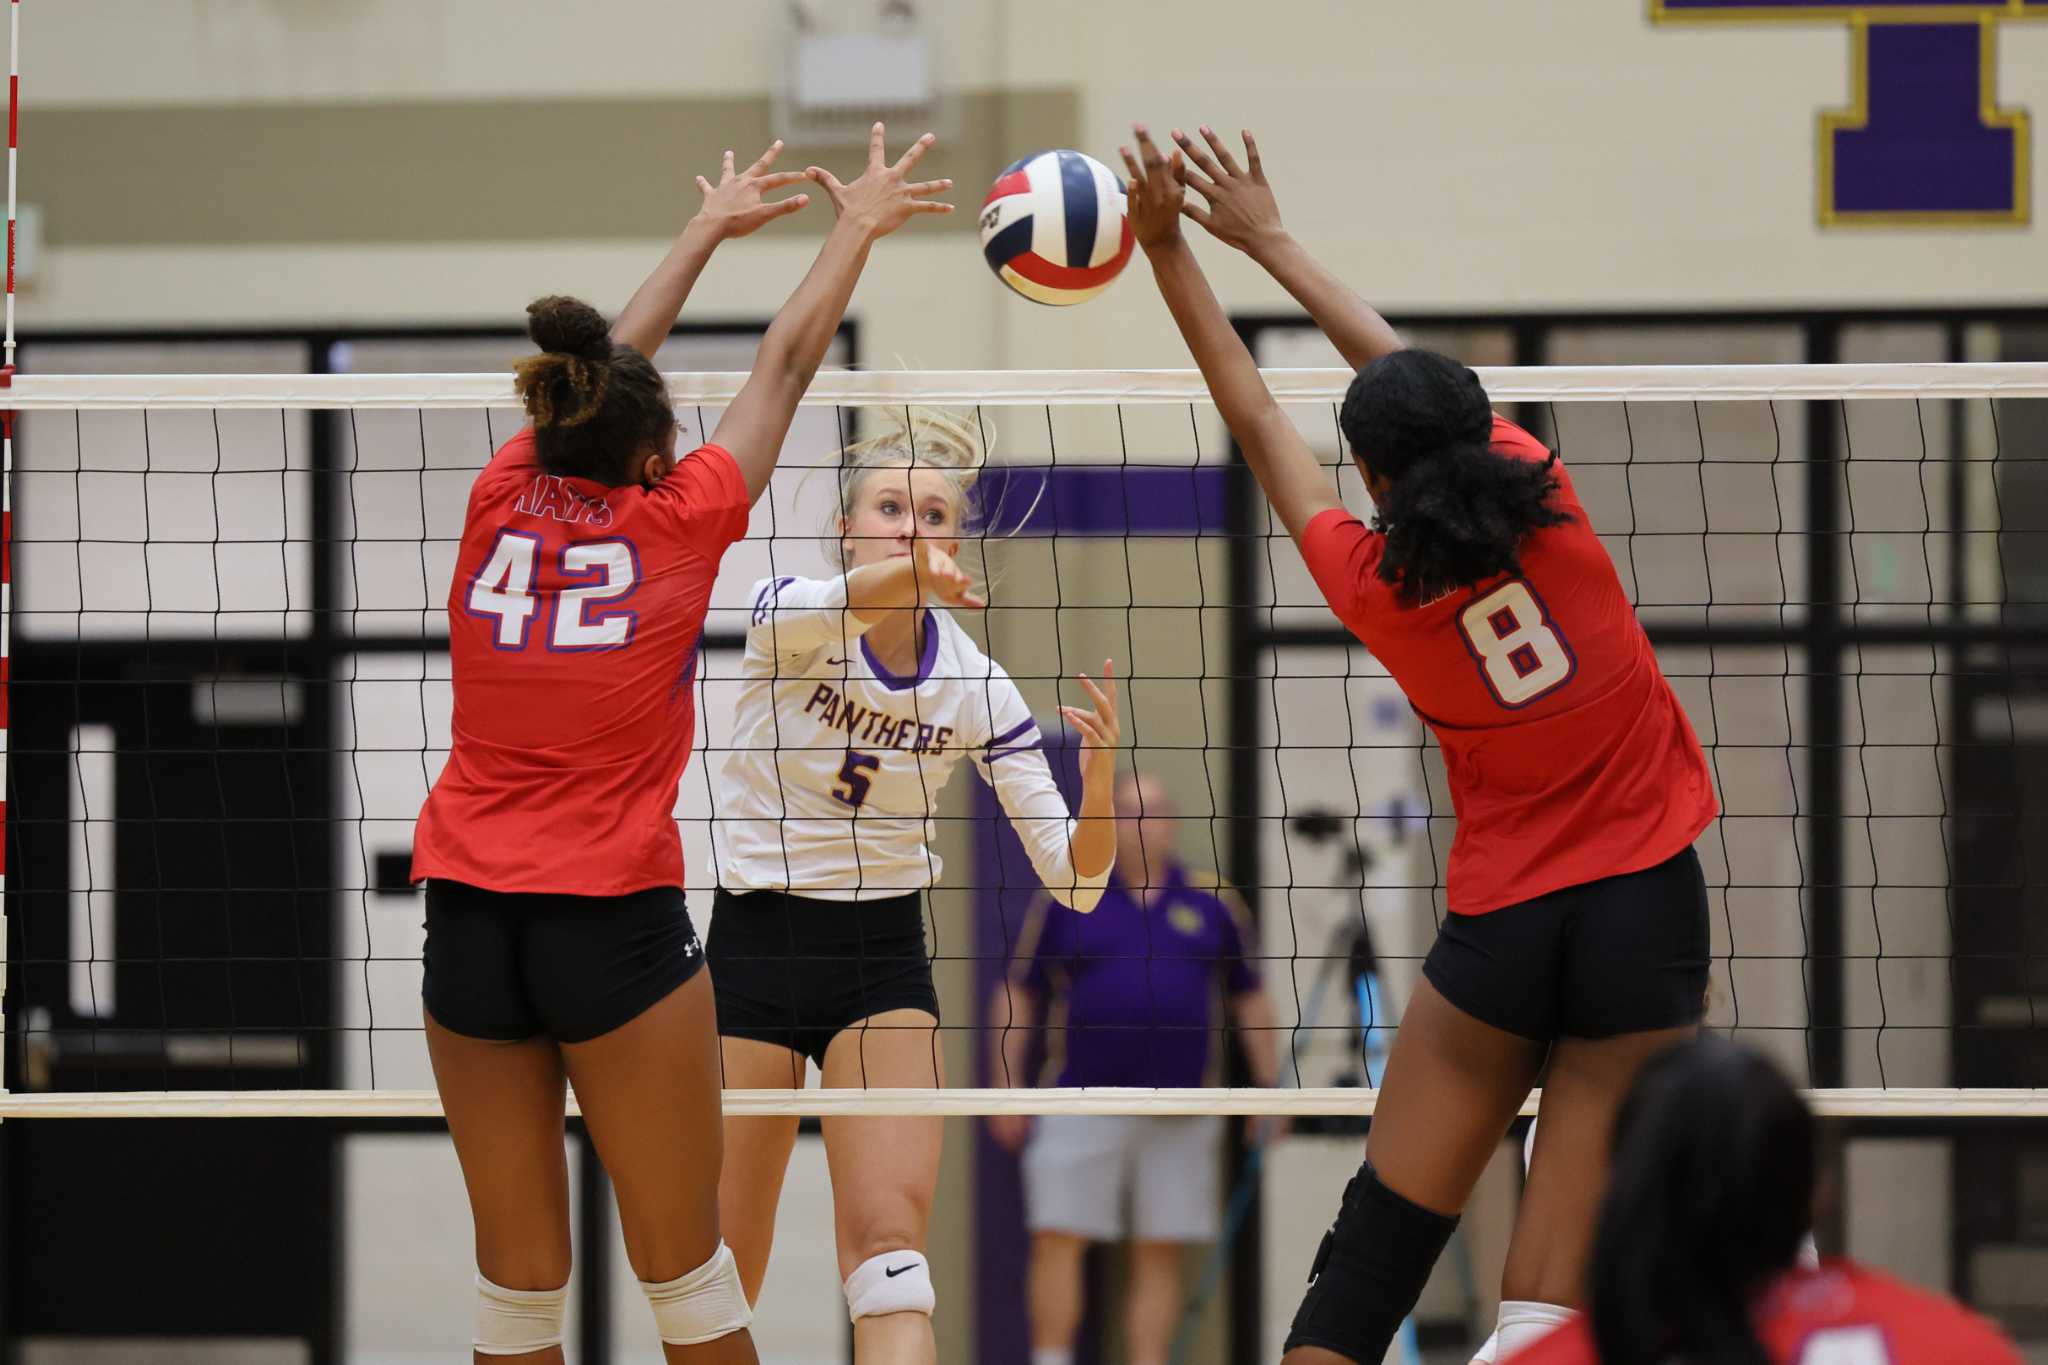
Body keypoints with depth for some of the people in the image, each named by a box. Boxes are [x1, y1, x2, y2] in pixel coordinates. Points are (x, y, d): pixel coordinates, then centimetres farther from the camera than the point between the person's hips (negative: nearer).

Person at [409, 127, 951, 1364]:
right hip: (615, 923, -4)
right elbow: (785, 365, 11)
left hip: (468, 922, 4)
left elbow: (603, 369, 22)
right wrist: (860, 229, 27)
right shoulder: (677, 521, -3)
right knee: (684, 1264, 3)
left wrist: (710, 230, 35)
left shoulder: (502, 503, 4)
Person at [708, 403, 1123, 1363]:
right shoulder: (785, 613, -12)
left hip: (883, 963, 1)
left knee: (888, 1236, -18)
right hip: (751, 945, -1)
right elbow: (823, 608, -39)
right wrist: (902, 577, -61)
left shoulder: (976, 688, -6)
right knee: (722, 1272, 2)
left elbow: (1074, 881, -8)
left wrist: (1098, 784, -29)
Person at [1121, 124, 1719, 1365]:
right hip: (1646, 912, 0)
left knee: (1366, 1265, 9)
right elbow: (1403, 369, 10)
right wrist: (1271, 241, 20)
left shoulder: (1370, 585, -7)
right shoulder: (1542, 497, -7)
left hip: (1500, 928, 0)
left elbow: (1258, 419, 6)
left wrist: (1171, 254, 15)